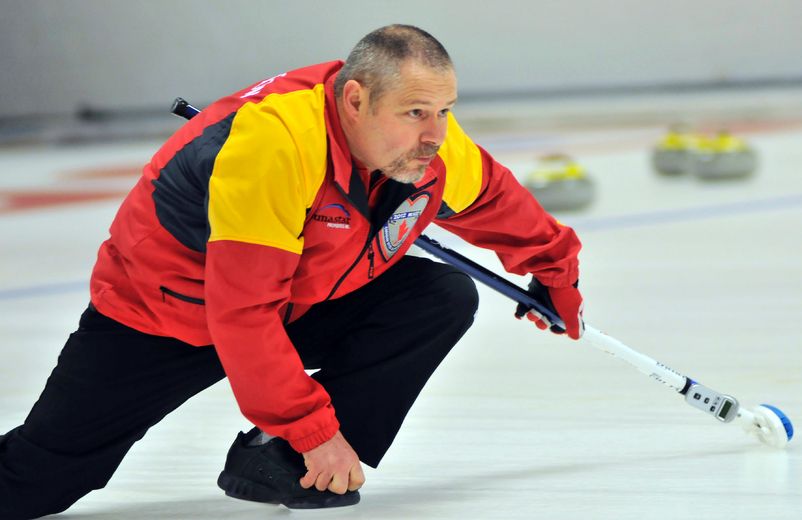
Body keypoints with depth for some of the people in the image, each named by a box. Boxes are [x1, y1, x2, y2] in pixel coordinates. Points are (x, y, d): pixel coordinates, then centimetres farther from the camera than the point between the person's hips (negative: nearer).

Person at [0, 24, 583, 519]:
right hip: (161, 318, -7)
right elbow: (241, 313, -35)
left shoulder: (433, 146, -14)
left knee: (447, 297, -14)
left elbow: (498, 203, 11)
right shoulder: (274, 142, -36)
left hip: (302, 306, 7)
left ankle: (278, 458, -11)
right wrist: (315, 429, -32)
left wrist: (558, 272, 21)